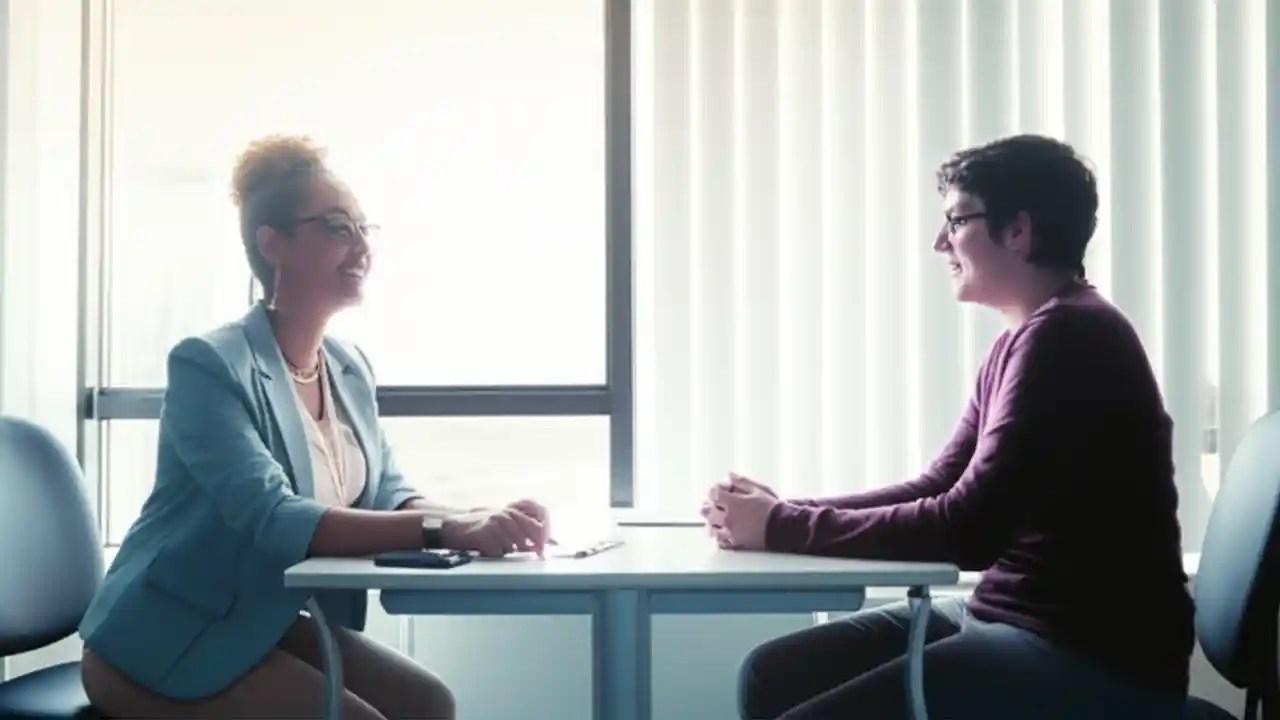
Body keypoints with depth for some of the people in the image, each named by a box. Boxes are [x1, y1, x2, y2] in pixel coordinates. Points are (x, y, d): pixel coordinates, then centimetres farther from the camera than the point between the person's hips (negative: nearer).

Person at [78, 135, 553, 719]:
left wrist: (480, 520, -23)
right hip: (166, 644, -7)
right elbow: (273, 518, -33)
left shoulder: (351, 370, 4)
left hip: (265, 625, 7)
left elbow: (388, 498, -1)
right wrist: (445, 529, -41)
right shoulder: (208, 365, -21)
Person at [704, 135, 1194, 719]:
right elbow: (938, 490, 13)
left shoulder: (1066, 337, -18)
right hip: (1010, 617, 10)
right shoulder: (1025, 339, 14)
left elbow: (968, 531, -23)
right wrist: (784, 514, 0)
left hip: (1097, 658, -9)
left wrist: (783, 529, -15)